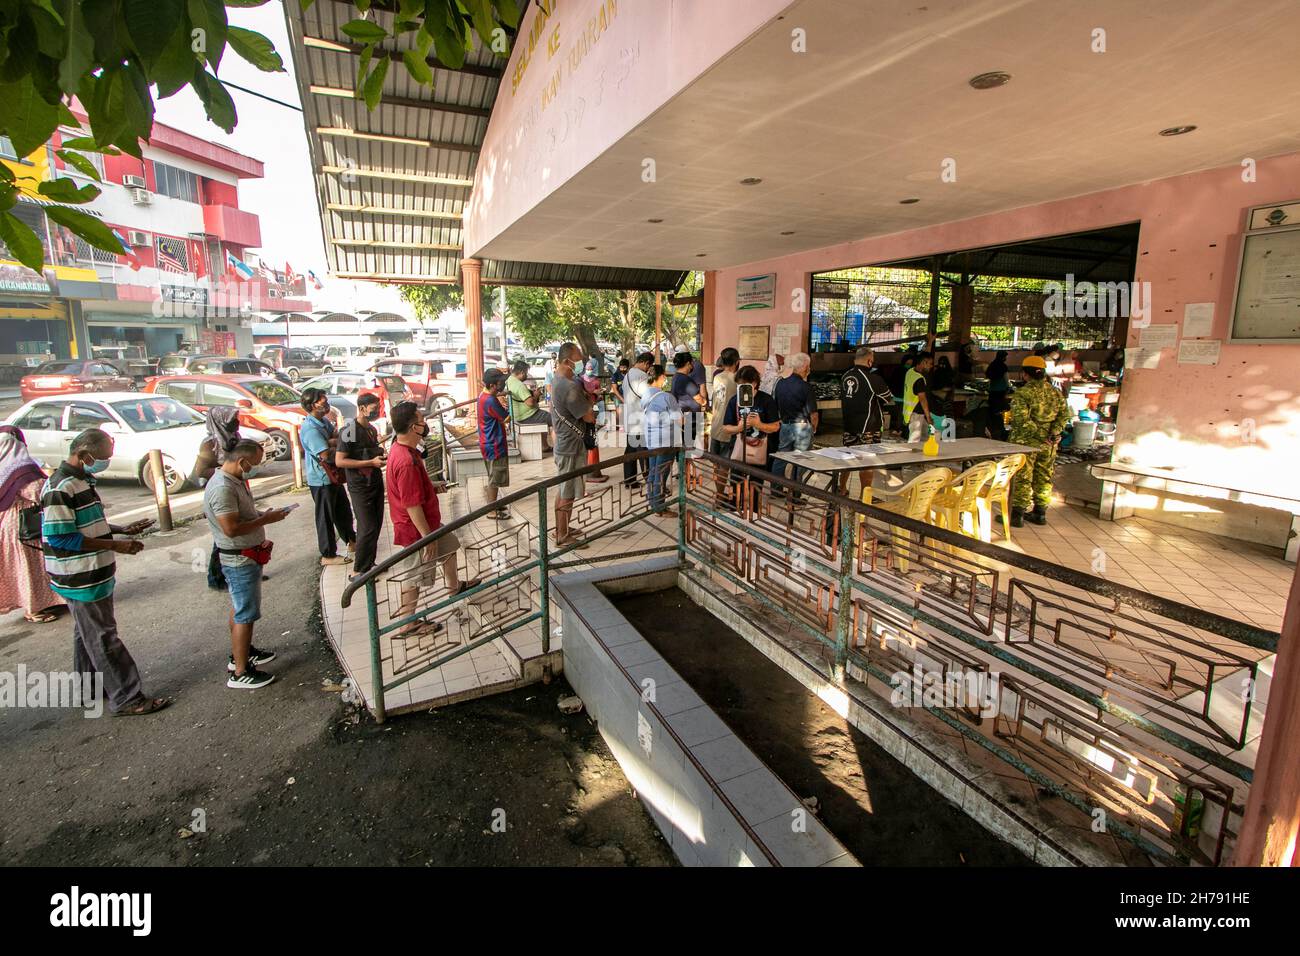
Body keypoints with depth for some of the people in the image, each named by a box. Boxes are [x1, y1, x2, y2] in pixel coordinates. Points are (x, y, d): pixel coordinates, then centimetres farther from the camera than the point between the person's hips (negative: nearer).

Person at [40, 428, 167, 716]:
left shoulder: (82, 481, 10)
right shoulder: (60, 488, -21)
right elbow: (60, 537, -25)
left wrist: (123, 529, 8)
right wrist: (115, 545, -24)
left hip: (94, 575, 10)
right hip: (81, 580, -10)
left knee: (87, 634, 21)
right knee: (103, 638, -2)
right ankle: (127, 699, 5)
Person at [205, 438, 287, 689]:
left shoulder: (235, 480, 6)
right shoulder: (222, 488, -26)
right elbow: (231, 528, -30)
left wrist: (262, 514, 6)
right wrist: (266, 519, -21)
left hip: (245, 557, 11)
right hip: (240, 560, -11)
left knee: (239, 608, 23)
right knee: (245, 614, -2)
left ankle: (242, 652, 40)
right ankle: (240, 673, 8)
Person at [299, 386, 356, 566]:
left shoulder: (324, 420, 7)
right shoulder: (310, 429, -23)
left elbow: (337, 436, 3)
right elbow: (326, 455, -28)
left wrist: (332, 442, -19)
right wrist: (339, 444, -11)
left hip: (334, 475, 9)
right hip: (321, 479, -9)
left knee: (343, 510, 21)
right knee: (326, 517, 3)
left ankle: (352, 542, 38)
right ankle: (328, 555, 15)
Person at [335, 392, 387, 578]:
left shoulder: (372, 429, 11)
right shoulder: (349, 430, -15)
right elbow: (339, 461, -19)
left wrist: (382, 456, 6)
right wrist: (371, 462, -23)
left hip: (376, 483, 8)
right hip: (360, 487, -8)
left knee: (376, 525, 12)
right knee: (368, 529, -7)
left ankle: (368, 563, 25)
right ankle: (358, 571, 4)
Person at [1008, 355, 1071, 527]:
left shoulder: (1023, 393, -13)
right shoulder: (1055, 392, 7)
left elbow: (1021, 419, -23)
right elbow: (1064, 414, 1)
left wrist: (1036, 433, -16)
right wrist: (1053, 433, -6)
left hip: (1026, 443, -6)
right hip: (1048, 446, 6)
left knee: (1021, 478, 0)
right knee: (1043, 478, 15)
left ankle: (1017, 514, 2)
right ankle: (1040, 513, 23)